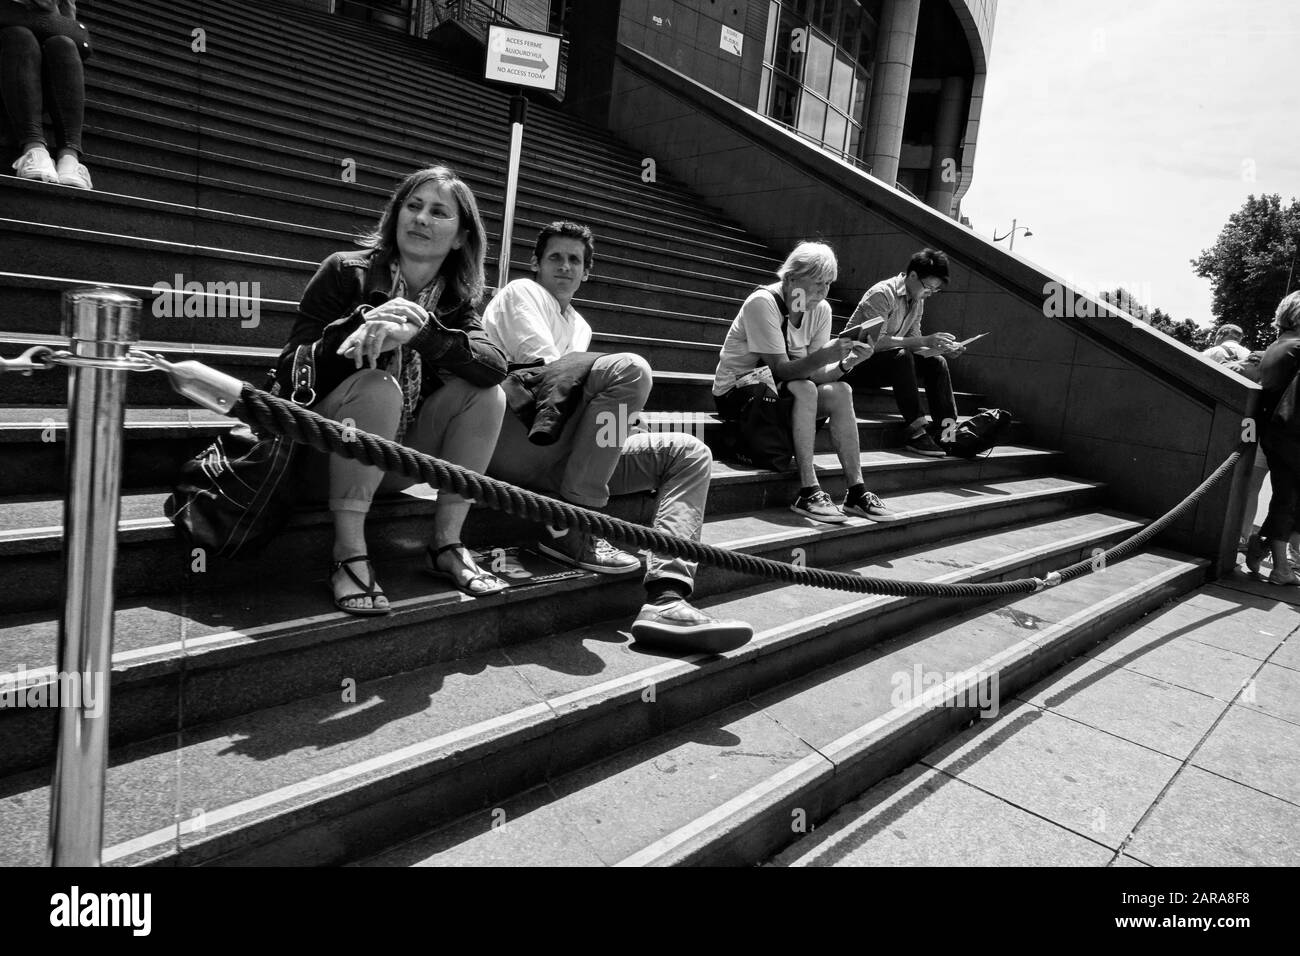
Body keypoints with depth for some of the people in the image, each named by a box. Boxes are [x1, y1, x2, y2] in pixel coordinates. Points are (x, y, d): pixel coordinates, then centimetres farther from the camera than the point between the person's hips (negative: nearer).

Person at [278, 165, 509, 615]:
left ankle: (446, 545, -11)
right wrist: (360, 323, -33)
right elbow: (289, 373, -16)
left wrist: (420, 332, -37)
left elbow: (496, 364, -20)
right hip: (323, 454, -4)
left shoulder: (455, 301, 1)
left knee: (485, 393, -14)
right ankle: (349, 556, -28)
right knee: (377, 386, -31)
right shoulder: (345, 272, -8)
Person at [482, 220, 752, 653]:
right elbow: (546, 367, -6)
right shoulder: (521, 293, 10)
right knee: (630, 367, -26)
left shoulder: (579, 325, 32)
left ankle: (665, 596, -27)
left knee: (690, 453, -4)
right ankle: (570, 527, -24)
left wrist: (615, 423, 5)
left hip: (559, 452, 8)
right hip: (511, 438, -8)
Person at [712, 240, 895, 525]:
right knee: (803, 389, -32)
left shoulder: (821, 309, -1)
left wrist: (846, 364, -27)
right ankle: (808, 493, -30)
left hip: (781, 389, 7)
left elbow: (816, 373, -8)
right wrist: (823, 355, -41)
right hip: (737, 392, -7)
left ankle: (856, 492, -15)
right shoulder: (762, 303, -21)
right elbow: (781, 369, -27)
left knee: (840, 391, -15)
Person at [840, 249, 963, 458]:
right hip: (857, 362, -8)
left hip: (891, 364, 8)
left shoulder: (918, 301, 8)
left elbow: (913, 342, 6)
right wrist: (925, 341, -30)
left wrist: (944, 348, -13)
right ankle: (916, 433, -35)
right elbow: (876, 342, -29)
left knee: (936, 362, -9)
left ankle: (947, 429, -17)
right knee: (901, 356, -33)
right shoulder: (883, 294, -19)